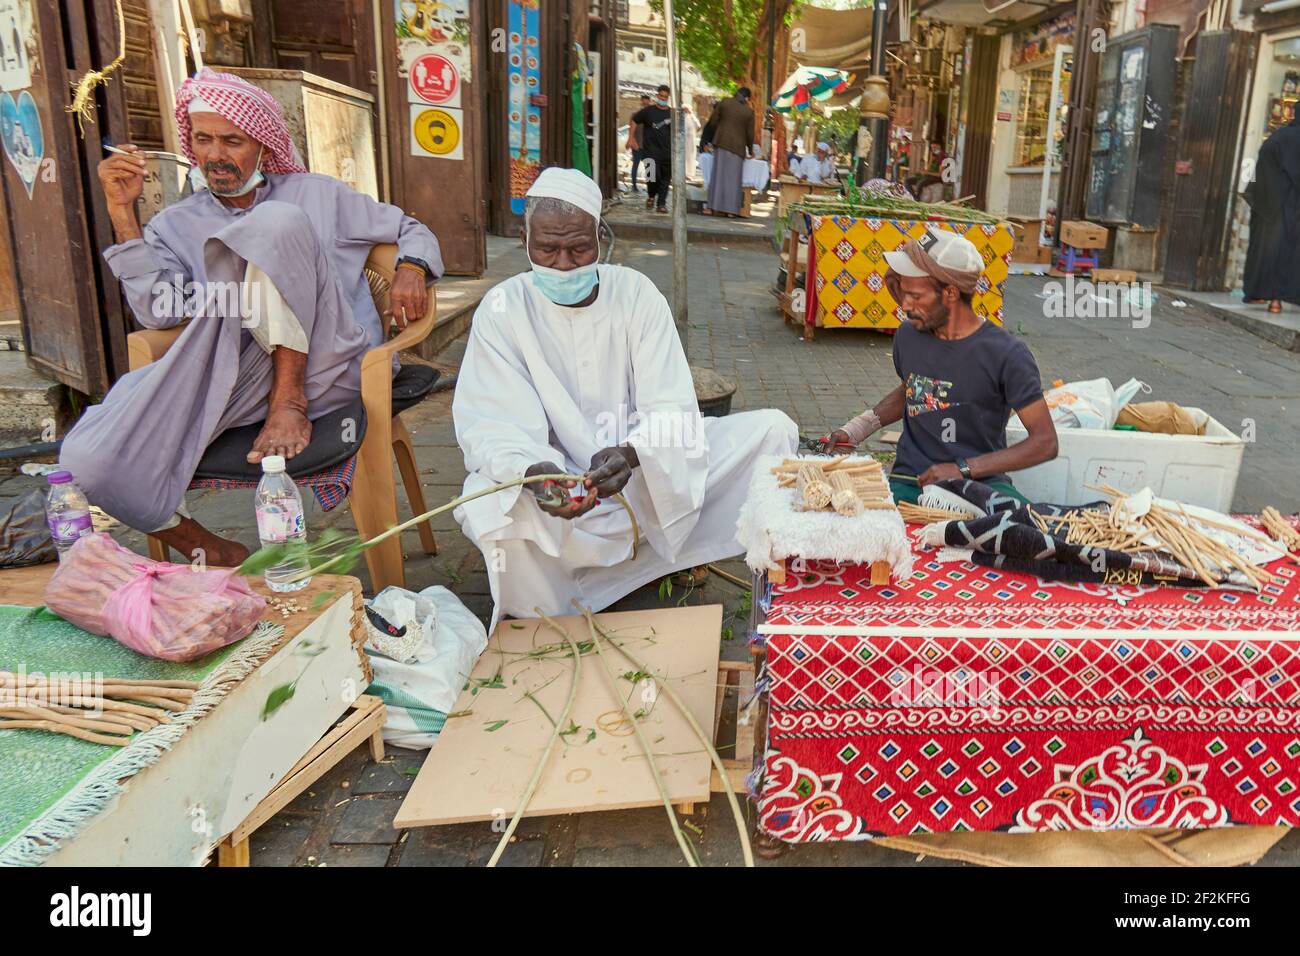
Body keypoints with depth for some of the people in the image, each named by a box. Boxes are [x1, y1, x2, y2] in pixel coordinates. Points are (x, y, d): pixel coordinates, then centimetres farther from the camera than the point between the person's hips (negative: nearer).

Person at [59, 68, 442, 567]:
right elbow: (158, 311, 3)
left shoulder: (315, 195, 21)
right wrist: (122, 211, -2)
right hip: (236, 378, 2)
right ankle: (215, 555, 0)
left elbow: (410, 230, 22)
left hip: (327, 363, -1)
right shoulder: (176, 224, 20)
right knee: (89, 461, -21)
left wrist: (410, 270, -1)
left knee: (277, 223, -24)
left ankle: (290, 399, -20)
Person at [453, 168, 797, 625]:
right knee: (491, 507, -36)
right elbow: (494, 427, -16)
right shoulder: (502, 310, -8)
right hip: (557, 491, -2)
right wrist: (534, 473, -39)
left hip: (650, 477, 2)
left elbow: (671, 408, -11)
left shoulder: (636, 293, -5)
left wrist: (631, 454, -34)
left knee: (773, 429, -13)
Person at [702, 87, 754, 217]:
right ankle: (731, 209, 0)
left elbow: (713, 122, 2)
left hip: (721, 143, 1)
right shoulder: (749, 112, -1)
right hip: (737, 147, -1)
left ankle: (715, 207, 2)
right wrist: (750, 150, 18)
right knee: (733, 177, 3)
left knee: (719, 174, 4)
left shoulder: (724, 103, 1)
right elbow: (750, 134, 3)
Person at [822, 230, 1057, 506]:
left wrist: (962, 469, -15)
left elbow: (1045, 442, -8)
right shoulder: (908, 335, 6)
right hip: (908, 482, 3)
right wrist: (855, 430, 13)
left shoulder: (1006, 354, -9)